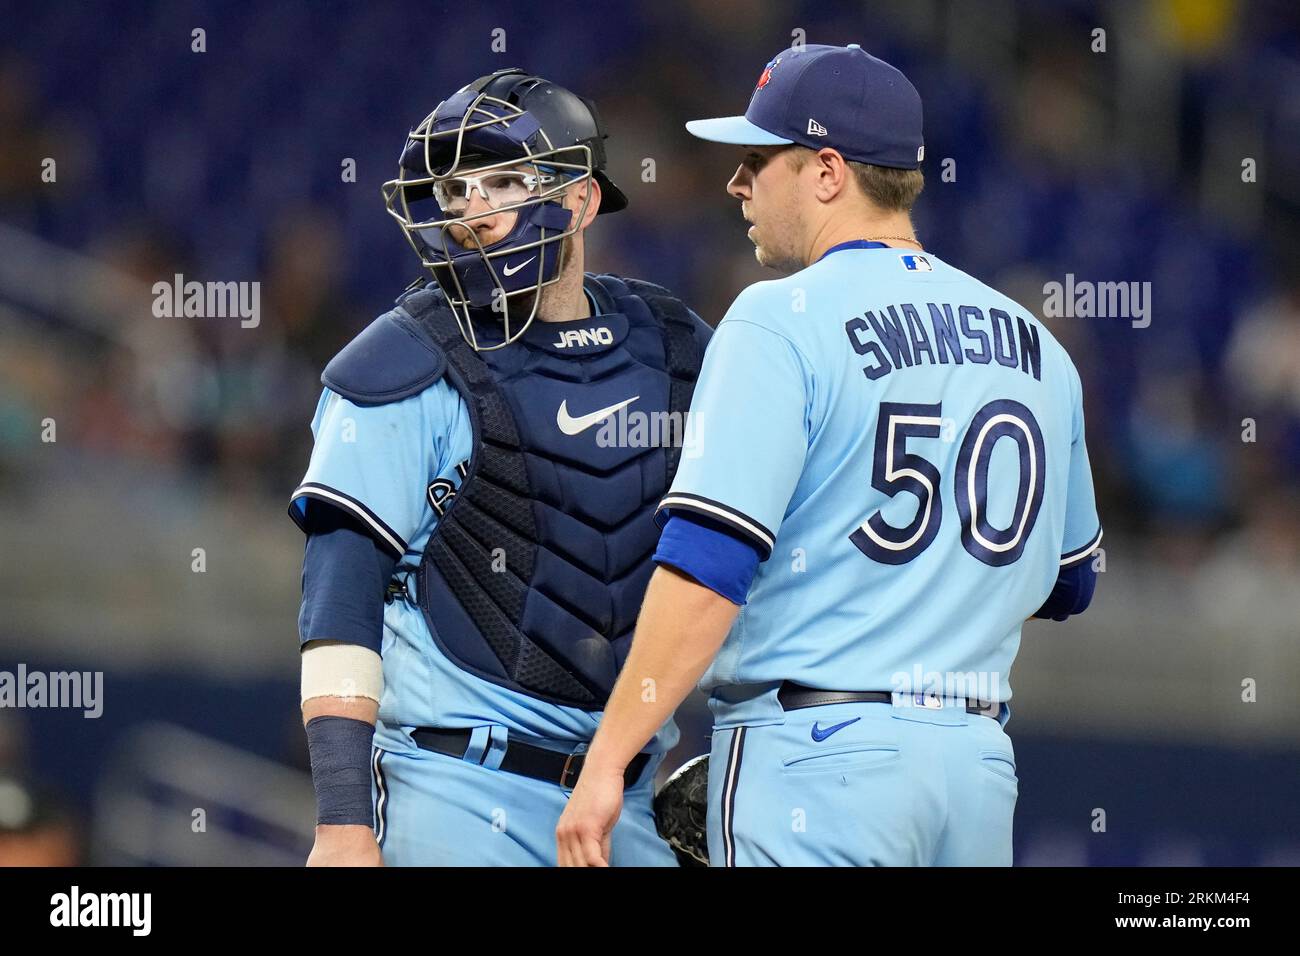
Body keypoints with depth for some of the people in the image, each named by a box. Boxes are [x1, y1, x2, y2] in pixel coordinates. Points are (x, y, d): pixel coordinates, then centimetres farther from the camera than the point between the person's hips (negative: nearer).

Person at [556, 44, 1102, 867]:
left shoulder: (781, 321, -8)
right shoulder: (1033, 345, 13)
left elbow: (708, 562, -17)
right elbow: (1067, 584, 22)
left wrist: (607, 762, -16)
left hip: (816, 747, -6)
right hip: (982, 760, 6)